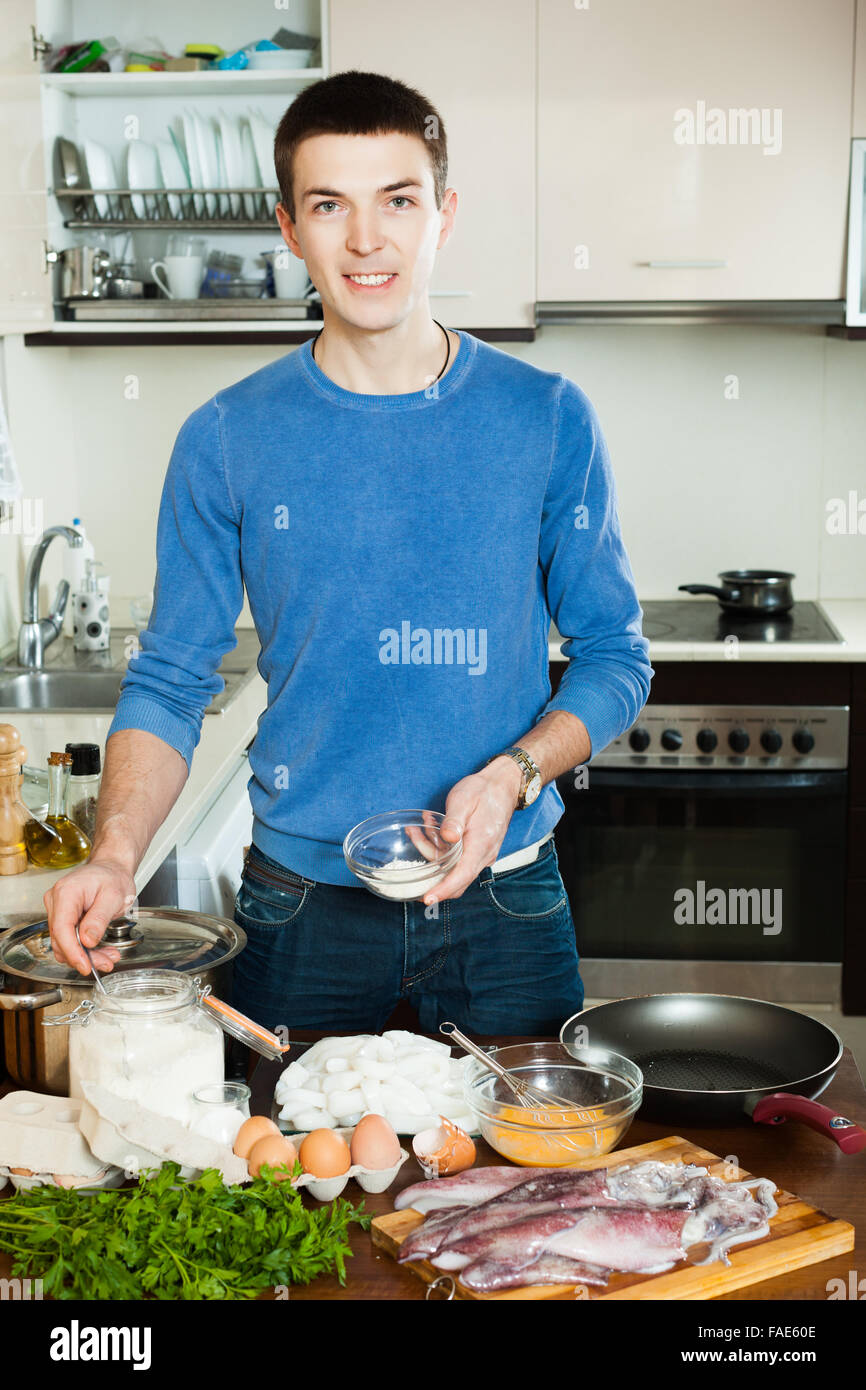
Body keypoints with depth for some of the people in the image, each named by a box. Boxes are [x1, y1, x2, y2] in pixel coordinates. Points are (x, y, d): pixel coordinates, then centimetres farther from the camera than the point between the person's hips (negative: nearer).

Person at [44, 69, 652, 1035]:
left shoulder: (547, 420, -3)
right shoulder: (227, 439, -3)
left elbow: (614, 659, 1)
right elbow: (170, 681, -1)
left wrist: (515, 772, -17)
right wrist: (115, 854, -18)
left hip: (505, 895, 1)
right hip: (302, 905, 0)